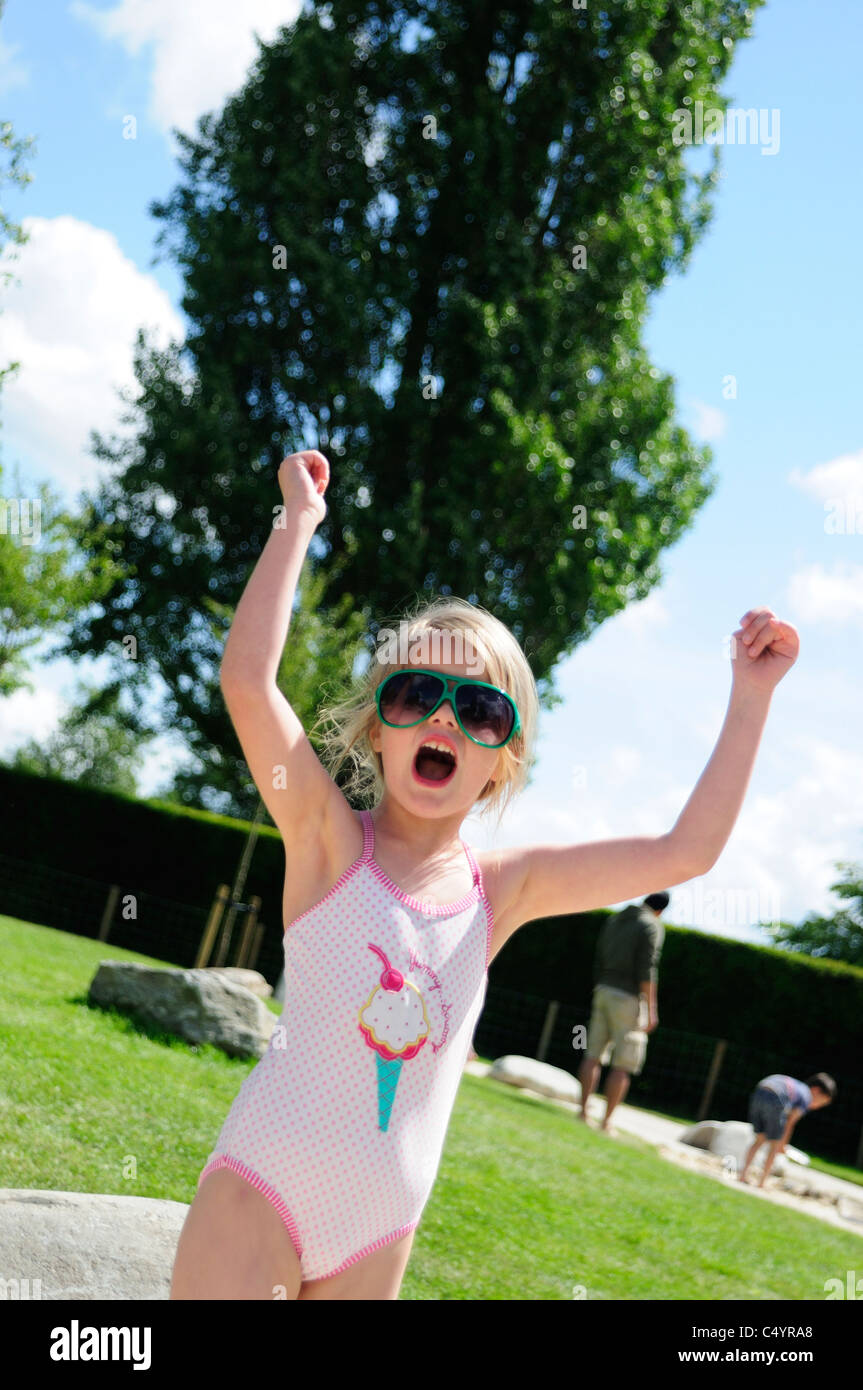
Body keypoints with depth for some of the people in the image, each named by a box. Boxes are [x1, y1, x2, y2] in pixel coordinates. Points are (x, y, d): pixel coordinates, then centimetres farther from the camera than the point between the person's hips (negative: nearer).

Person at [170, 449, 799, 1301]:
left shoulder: (504, 888, 4)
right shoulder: (329, 840, -6)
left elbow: (684, 852, 4)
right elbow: (246, 679, -20)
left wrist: (749, 696, 3)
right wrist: (298, 518, -14)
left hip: (382, 1233, 4)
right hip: (259, 1196, -4)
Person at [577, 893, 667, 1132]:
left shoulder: (612, 921, 15)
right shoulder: (652, 926, -6)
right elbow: (646, 970, -14)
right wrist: (651, 1009, -12)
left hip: (604, 991, 6)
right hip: (628, 997, -6)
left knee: (594, 1055, 9)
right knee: (623, 1065, -1)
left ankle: (583, 1110, 7)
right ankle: (606, 1121, -2)